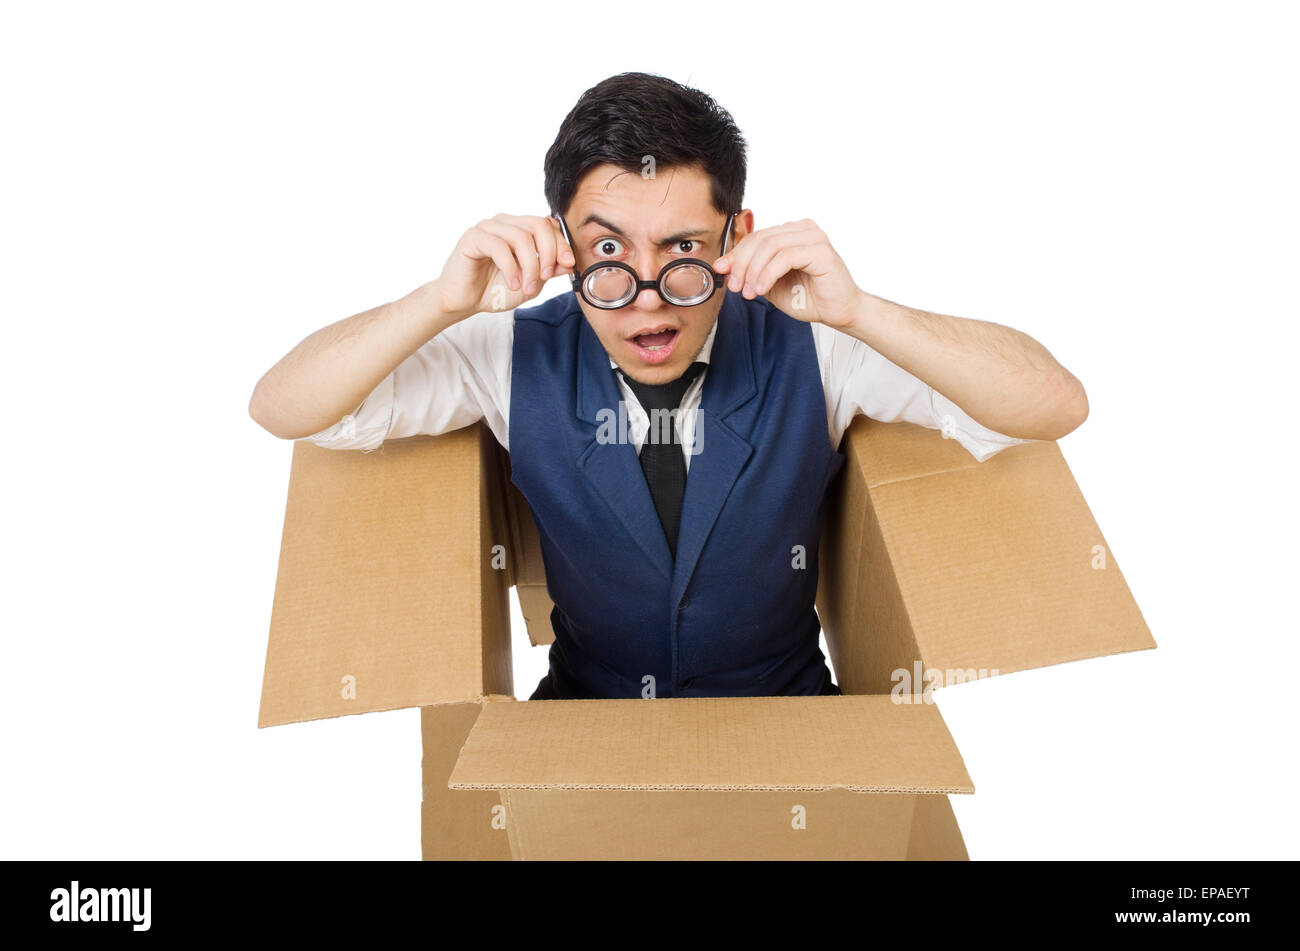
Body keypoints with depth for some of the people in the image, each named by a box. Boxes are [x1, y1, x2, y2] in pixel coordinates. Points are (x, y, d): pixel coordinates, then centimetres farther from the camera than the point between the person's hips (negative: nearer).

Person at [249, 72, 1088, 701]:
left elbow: (1058, 407, -20)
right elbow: (280, 409, -14)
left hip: (784, 709, 1)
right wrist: (446, 302, -30)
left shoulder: (807, 348, -16)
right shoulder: (521, 357, -14)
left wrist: (856, 311, -35)